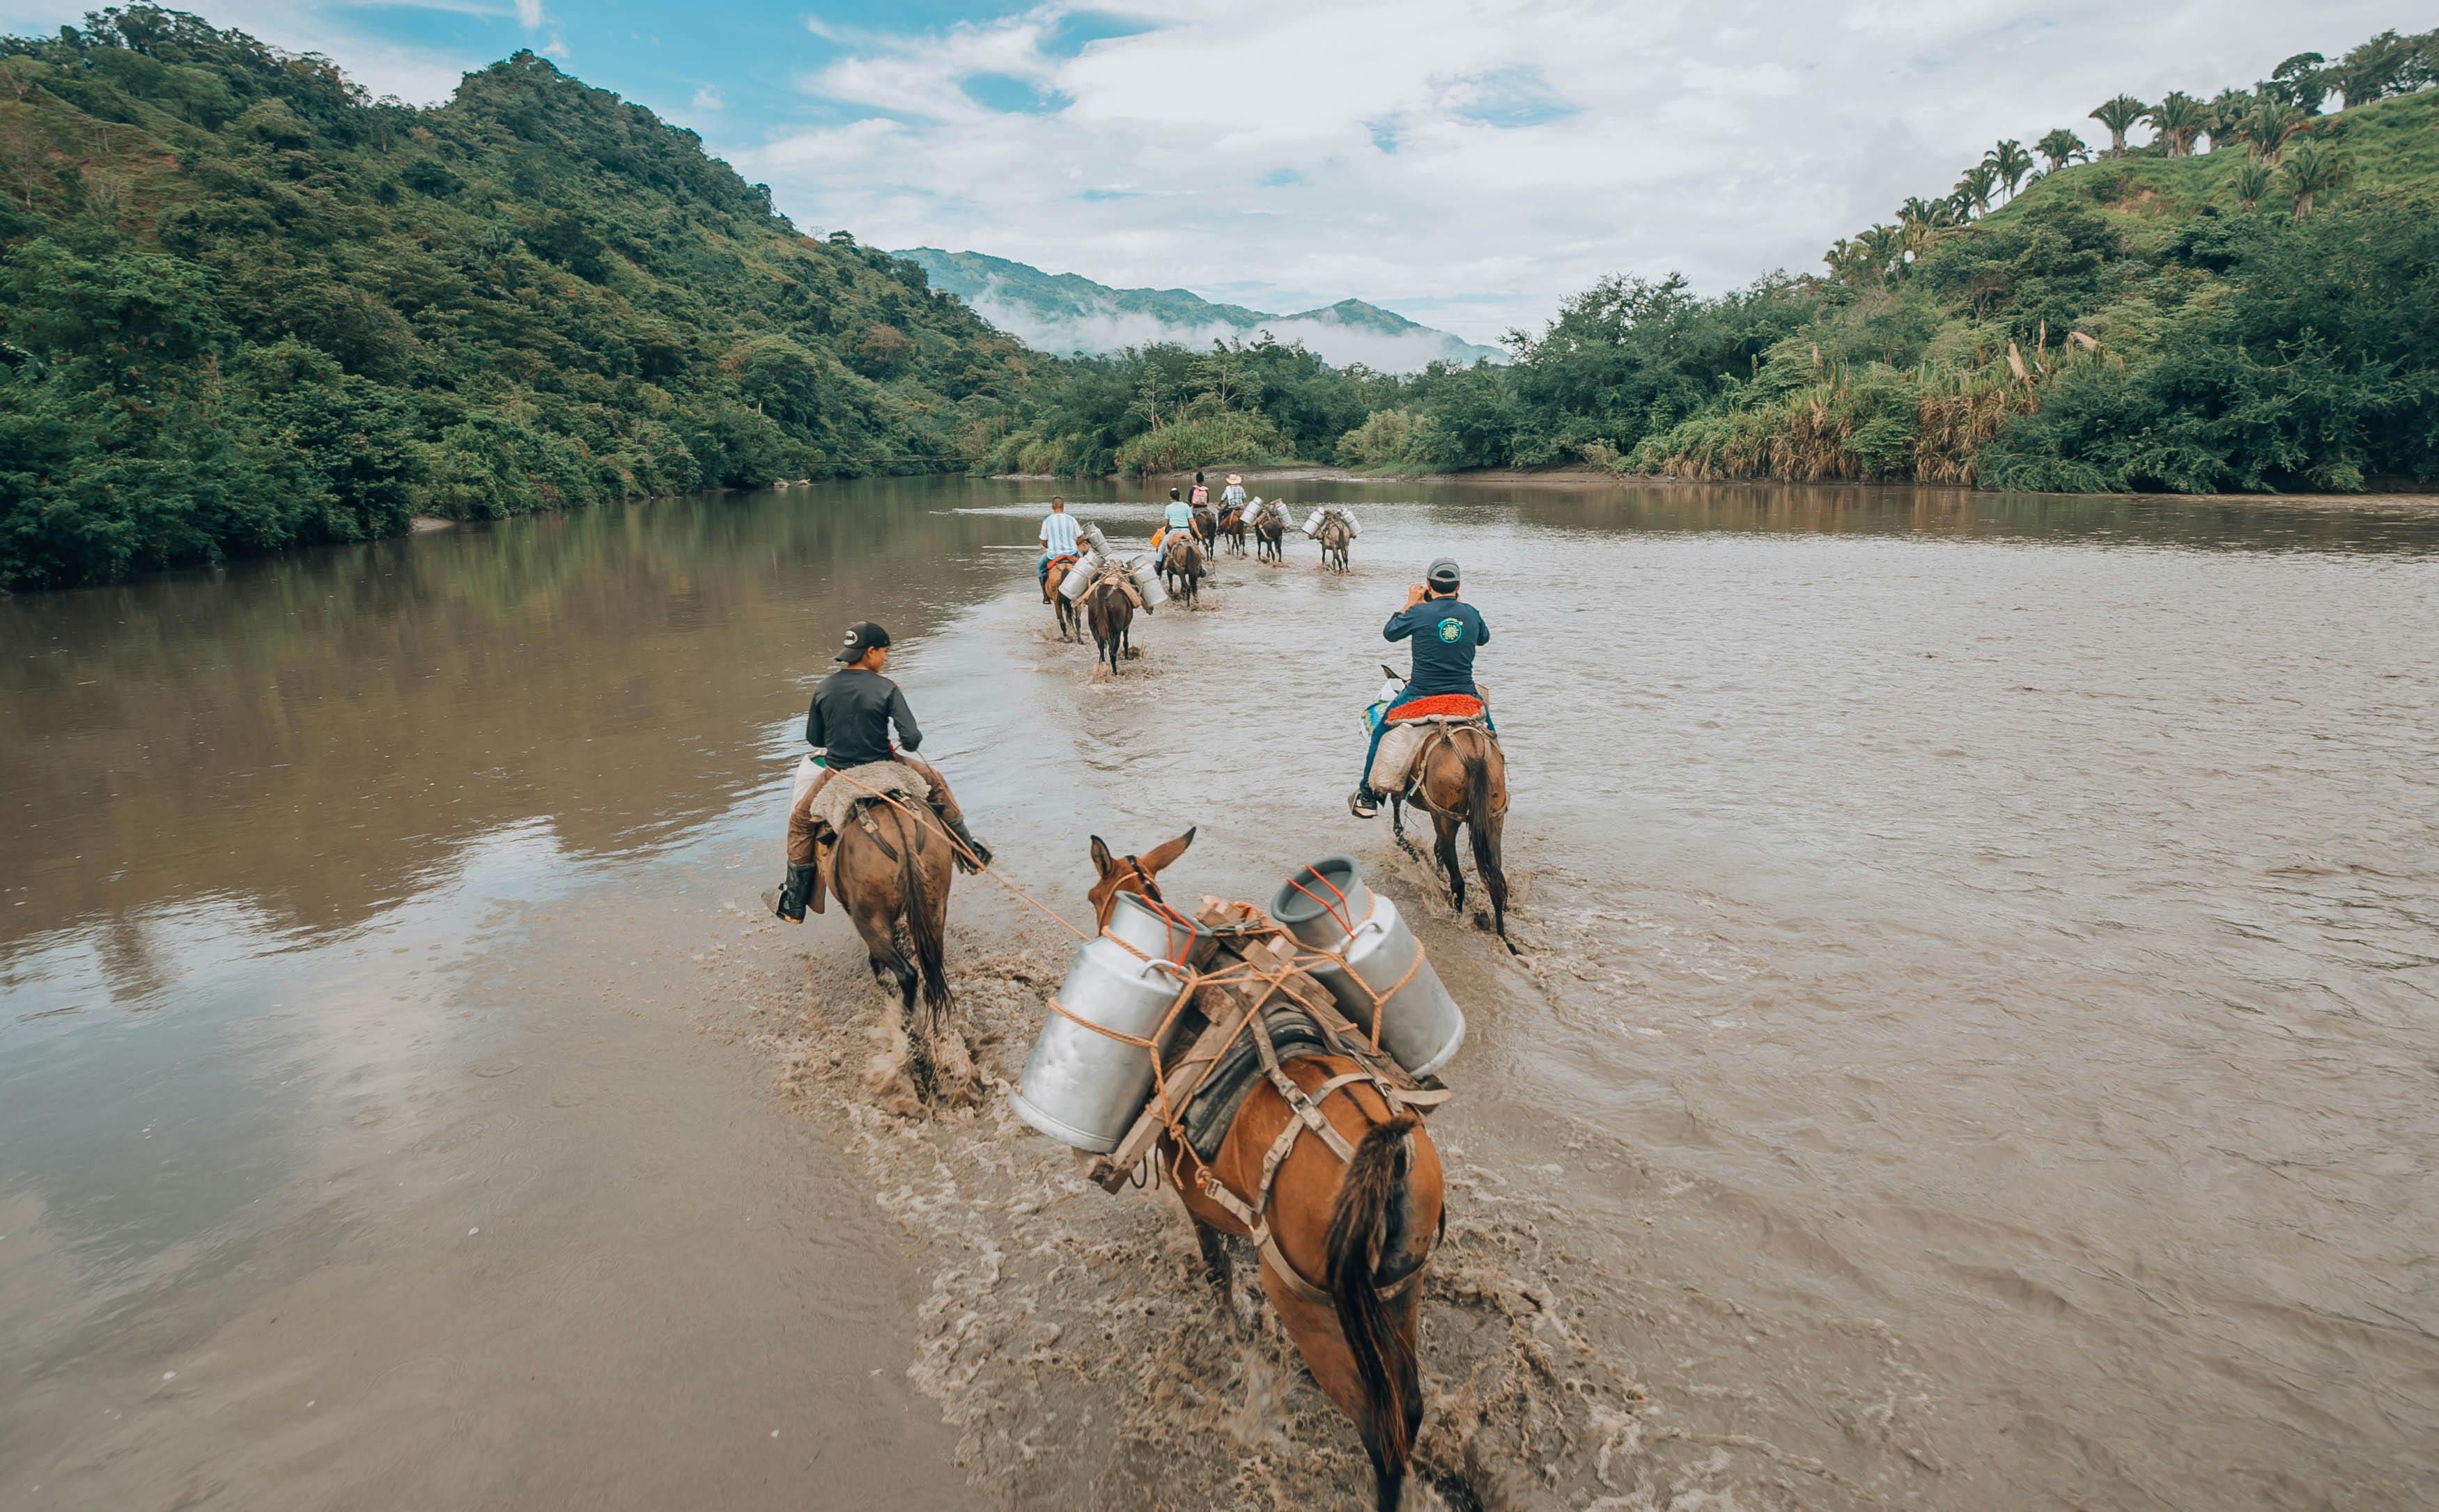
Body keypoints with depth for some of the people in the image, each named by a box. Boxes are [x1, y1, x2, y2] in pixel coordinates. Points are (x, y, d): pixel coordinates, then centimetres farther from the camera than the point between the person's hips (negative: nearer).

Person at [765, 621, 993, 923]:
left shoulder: (824, 689, -4)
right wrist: (903, 746, 6)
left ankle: (793, 904, 25)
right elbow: (912, 737, -18)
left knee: (800, 818, 24)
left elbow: (814, 739, 4)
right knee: (936, 781, 25)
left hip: (838, 774, 2)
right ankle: (969, 852, 31)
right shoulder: (886, 689, -12)